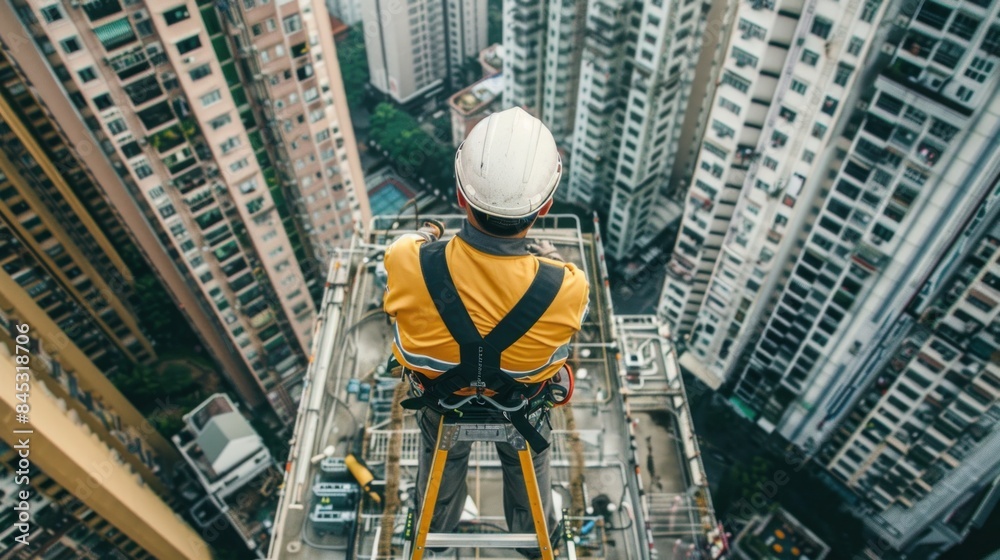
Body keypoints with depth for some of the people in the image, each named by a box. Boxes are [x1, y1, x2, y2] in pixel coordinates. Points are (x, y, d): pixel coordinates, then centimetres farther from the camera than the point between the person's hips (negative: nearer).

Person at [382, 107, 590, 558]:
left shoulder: (410, 264, -38)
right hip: (523, 399, 0)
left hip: (440, 392, 1)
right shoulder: (567, 288, -40)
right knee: (527, 465, 34)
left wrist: (426, 238, 8)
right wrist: (543, 253, 4)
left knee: (441, 463, 35)